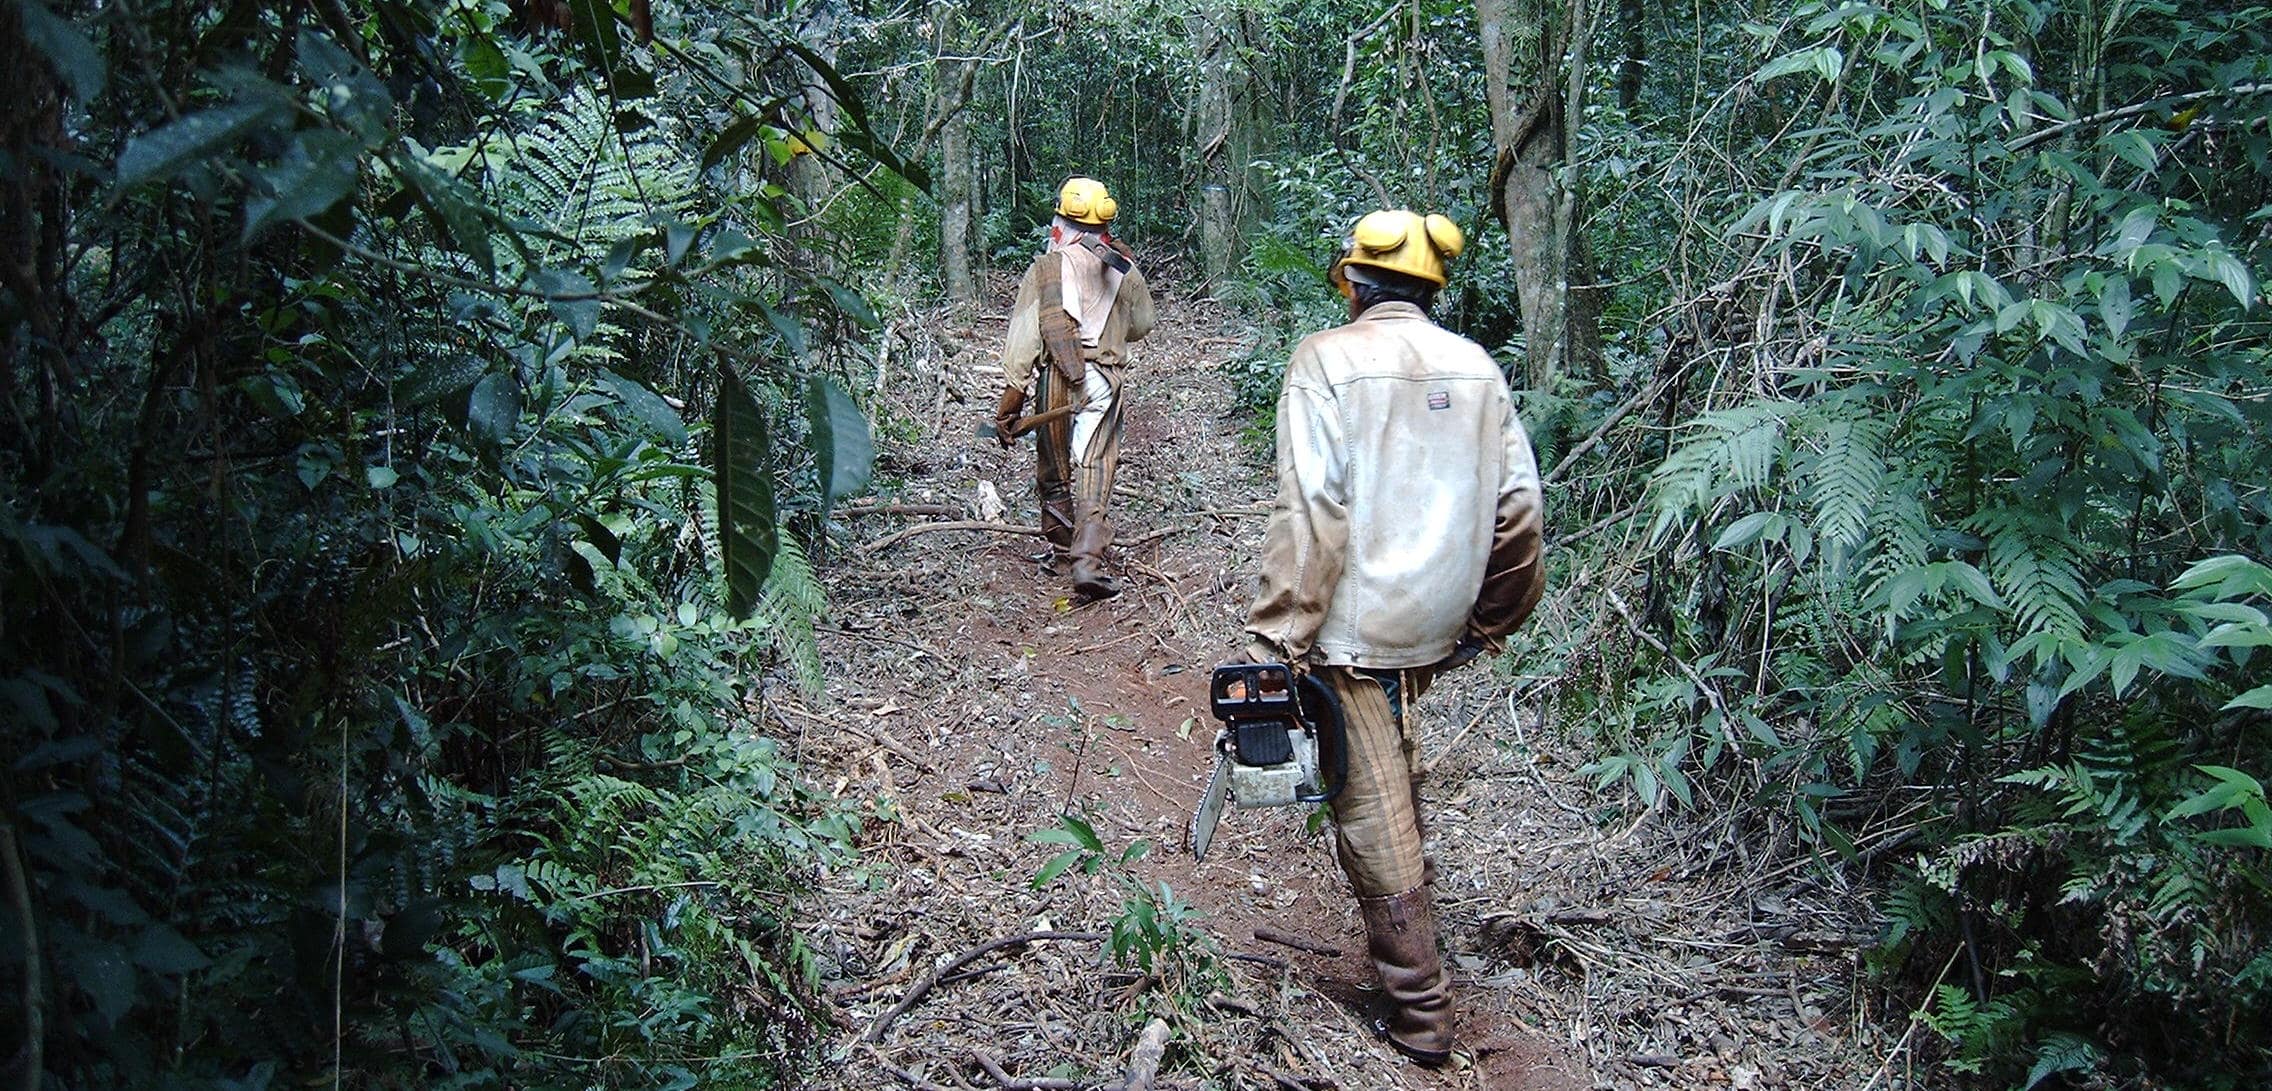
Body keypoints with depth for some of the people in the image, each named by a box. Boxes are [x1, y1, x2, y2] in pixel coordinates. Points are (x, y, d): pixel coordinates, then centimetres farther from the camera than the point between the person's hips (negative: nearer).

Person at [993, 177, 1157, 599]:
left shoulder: (1044, 269, 1)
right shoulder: (1124, 272, 7)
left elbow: (1023, 335, -4)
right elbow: (1141, 325, 23)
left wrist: (1011, 398, -3)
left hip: (1055, 380, 0)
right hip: (1103, 382, 0)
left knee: (1054, 469, 16)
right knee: (1094, 470, -6)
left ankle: (1060, 548, 30)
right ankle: (1088, 560, -20)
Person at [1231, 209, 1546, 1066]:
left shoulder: (1327, 360, -9)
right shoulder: (1476, 368, 6)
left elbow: (1311, 514, -18)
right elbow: (1517, 510, 5)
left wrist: (1273, 641, -16)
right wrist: (1492, 621, 18)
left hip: (1353, 627, -5)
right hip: (1437, 625, 6)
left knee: (1374, 811, 1)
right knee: (1394, 769, 27)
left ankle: (1420, 1012, 8)